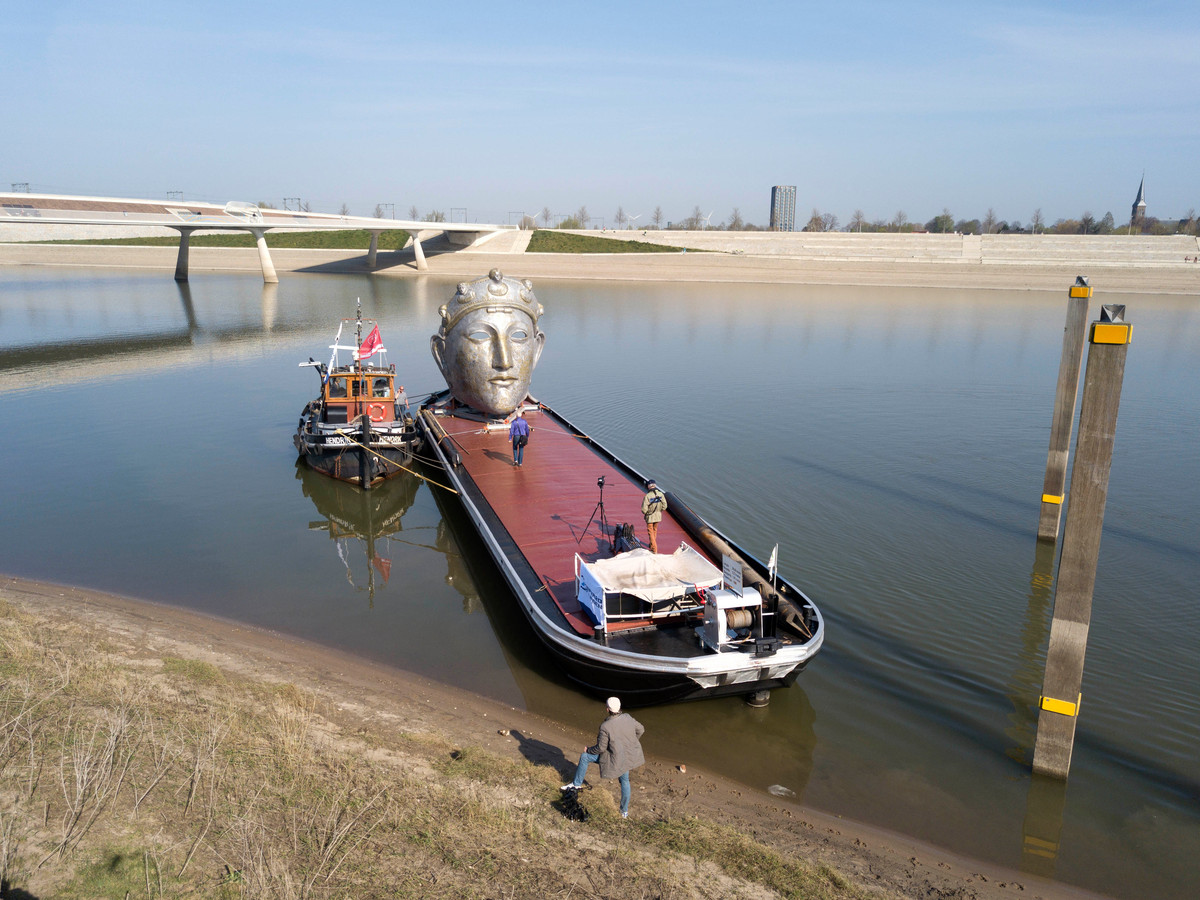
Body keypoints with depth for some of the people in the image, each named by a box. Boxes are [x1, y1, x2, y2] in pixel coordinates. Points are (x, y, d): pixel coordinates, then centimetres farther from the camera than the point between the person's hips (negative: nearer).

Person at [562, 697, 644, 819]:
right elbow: (640, 729, 6)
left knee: (584, 757, 9)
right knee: (624, 780, 29)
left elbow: (601, 748, -17)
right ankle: (625, 811, 38)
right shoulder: (627, 718, -11)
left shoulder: (605, 726, -26)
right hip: (629, 755, 6)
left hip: (616, 758, -6)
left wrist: (589, 749, 3)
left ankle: (577, 783, 27)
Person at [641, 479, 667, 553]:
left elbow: (644, 509, -22)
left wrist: (645, 512, 0)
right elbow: (664, 506, -2)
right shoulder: (661, 494, -10)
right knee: (655, 531, 24)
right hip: (658, 516, 5)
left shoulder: (647, 496, -24)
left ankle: (654, 549, 7)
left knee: (650, 532, 9)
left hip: (650, 517, -4)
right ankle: (651, 545, 41)